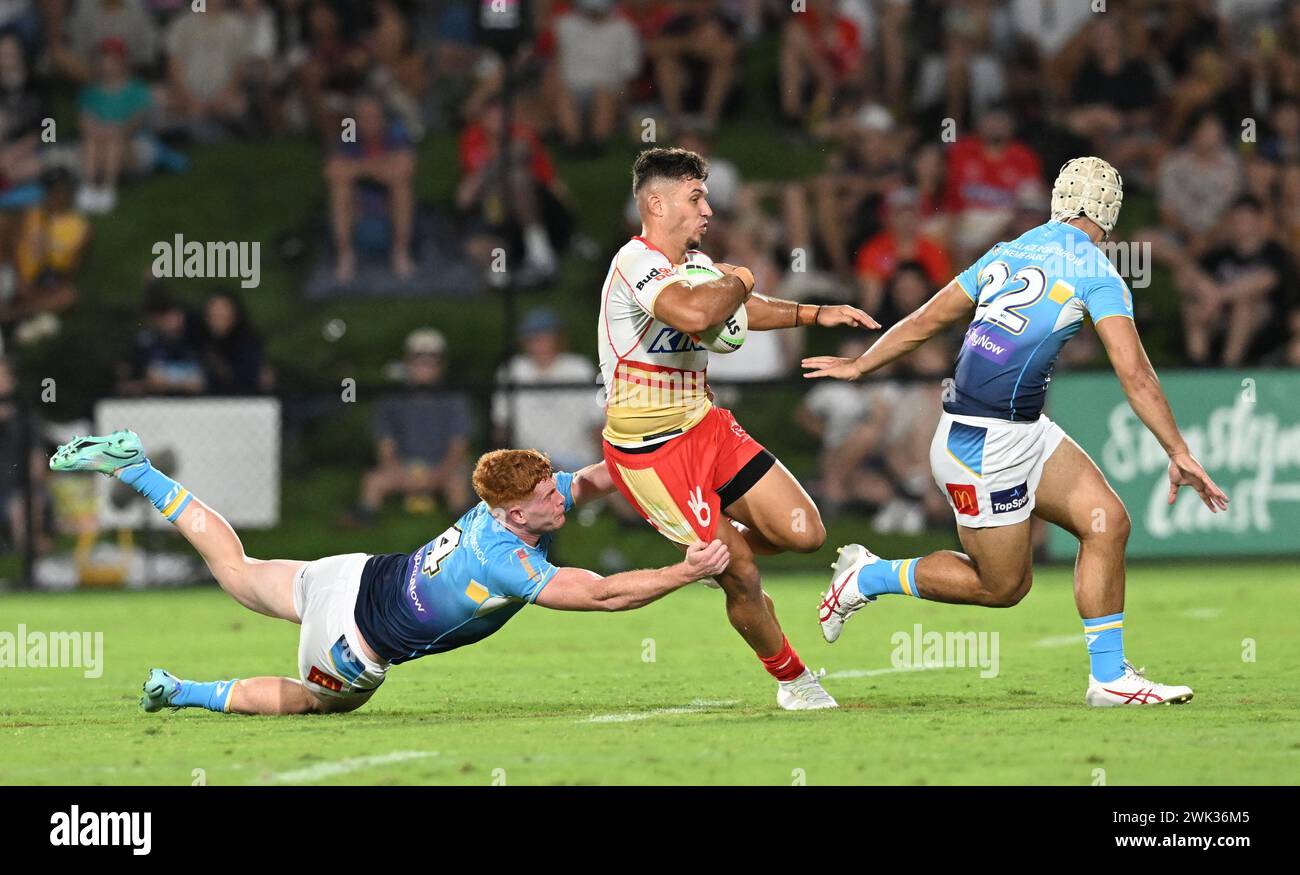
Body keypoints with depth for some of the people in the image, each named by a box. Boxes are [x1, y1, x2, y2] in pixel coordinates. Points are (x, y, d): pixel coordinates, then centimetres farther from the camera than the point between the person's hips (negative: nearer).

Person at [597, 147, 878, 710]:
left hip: (706, 427, 8)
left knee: (805, 533, -5)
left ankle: (716, 546, 24)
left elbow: (740, 310, 31)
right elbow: (697, 314, -40)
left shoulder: (692, 262, 10)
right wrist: (738, 282, -20)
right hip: (650, 450, -8)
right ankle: (792, 679, 16)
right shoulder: (636, 262, -20)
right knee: (742, 577, -7)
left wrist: (815, 314, 26)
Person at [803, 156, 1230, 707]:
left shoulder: (1009, 253, 11)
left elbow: (927, 320, 17)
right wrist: (1179, 453, -13)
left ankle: (1109, 676, 4)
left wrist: (858, 366, 29)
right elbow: (1133, 373, -16)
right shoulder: (1096, 274, -10)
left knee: (1107, 522, 3)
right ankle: (867, 576, 15)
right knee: (1003, 585, 5)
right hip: (986, 445, -8)